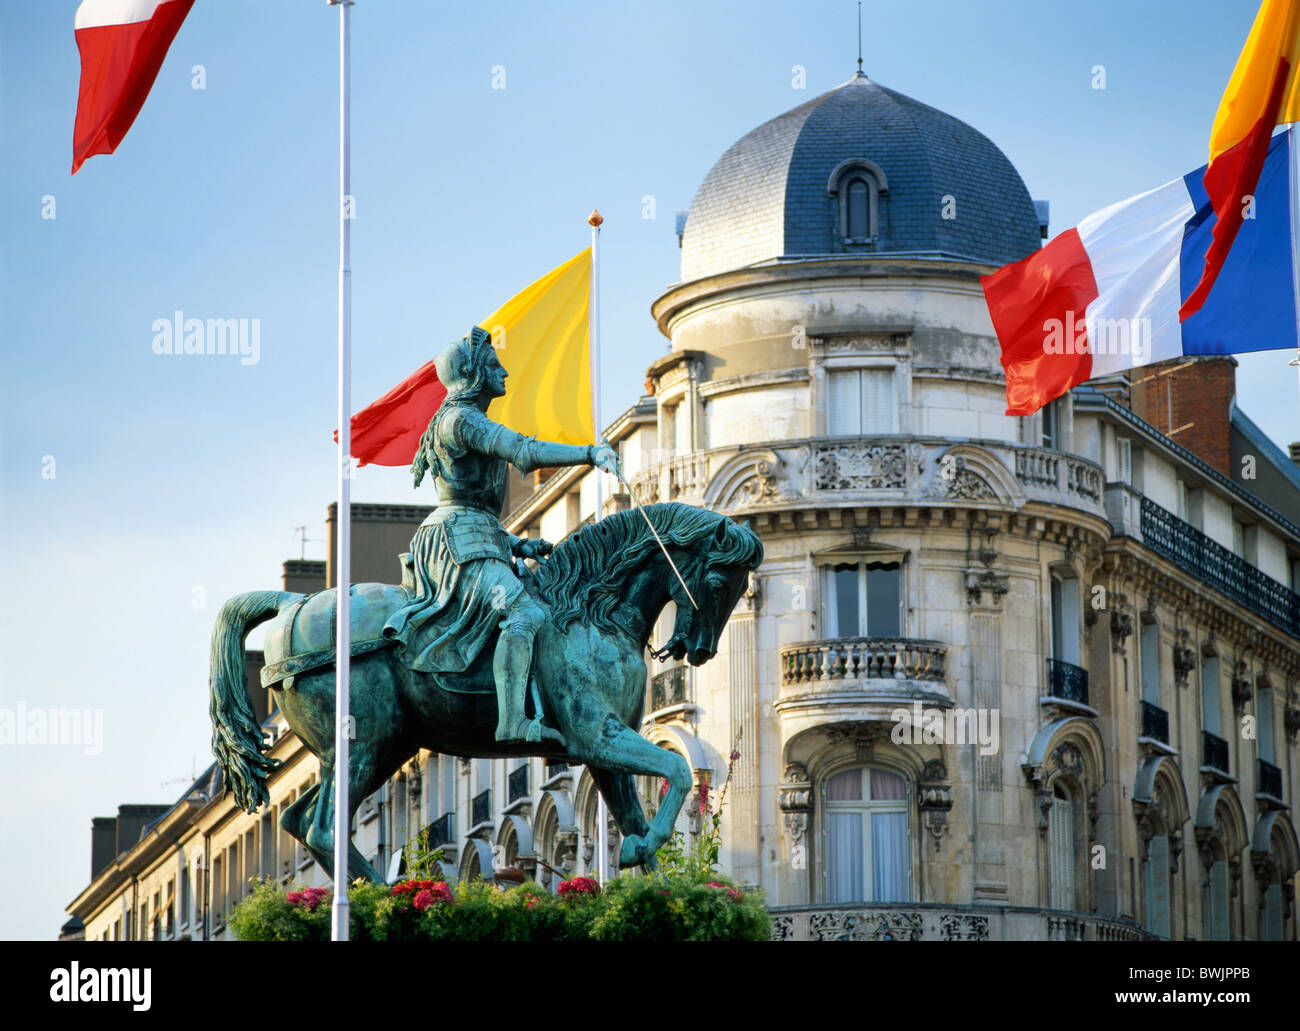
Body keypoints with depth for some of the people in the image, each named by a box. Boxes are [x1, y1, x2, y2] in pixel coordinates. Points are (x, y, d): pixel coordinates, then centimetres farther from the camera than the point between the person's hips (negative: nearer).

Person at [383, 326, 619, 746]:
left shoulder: (468, 421, 25)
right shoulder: (462, 419, -8)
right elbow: (524, 452, -22)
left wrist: (515, 544, 16)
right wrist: (591, 453, -25)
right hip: (461, 542, -10)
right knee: (523, 613, -25)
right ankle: (512, 721, -38)